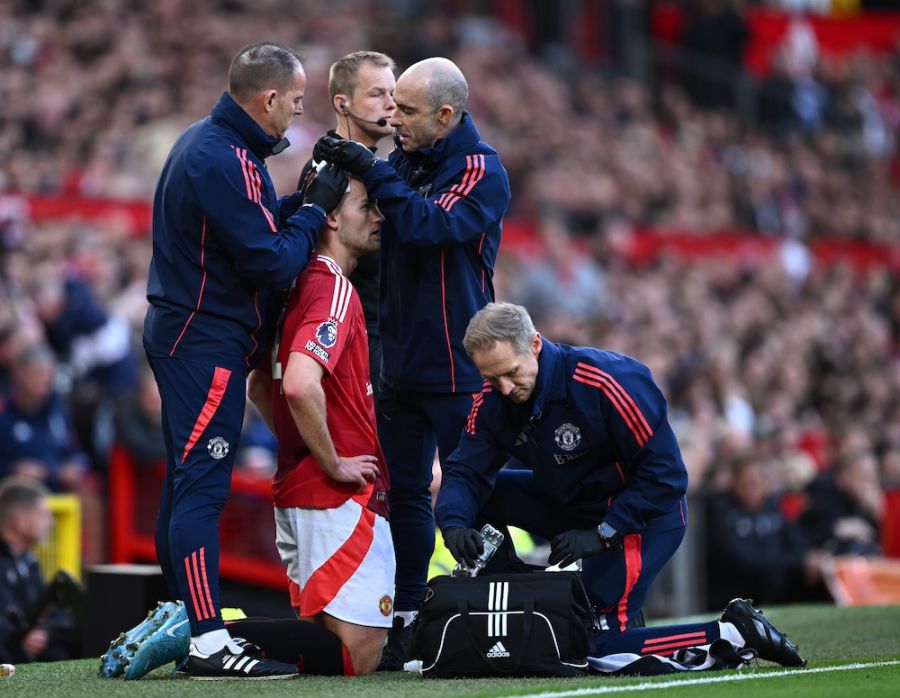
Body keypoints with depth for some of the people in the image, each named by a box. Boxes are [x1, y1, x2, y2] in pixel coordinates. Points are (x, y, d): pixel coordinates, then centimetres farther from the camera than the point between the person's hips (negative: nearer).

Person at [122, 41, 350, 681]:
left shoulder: (205, 143, 13)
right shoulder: (226, 161, -19)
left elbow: (252, 225, 16)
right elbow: (272, 263, -20)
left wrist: (304, 198, 4)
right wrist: (316, 207, -7)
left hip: (185, 334, 11)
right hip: (208, 343, -11)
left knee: (187, 485, 14)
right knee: (202, 488, -12)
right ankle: (209, 643, -14)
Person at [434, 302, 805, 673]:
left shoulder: (607, 382, -28)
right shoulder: (492, 400, -9)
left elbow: (665, 472, -24)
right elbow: (465, 471, -9)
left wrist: (602, 535, -26)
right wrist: (454, 525, -31)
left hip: (644, 514, -8)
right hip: (571, 506, 8)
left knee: (598, 645, -18)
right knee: (474, 499, -5)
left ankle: (730, 634, -7)